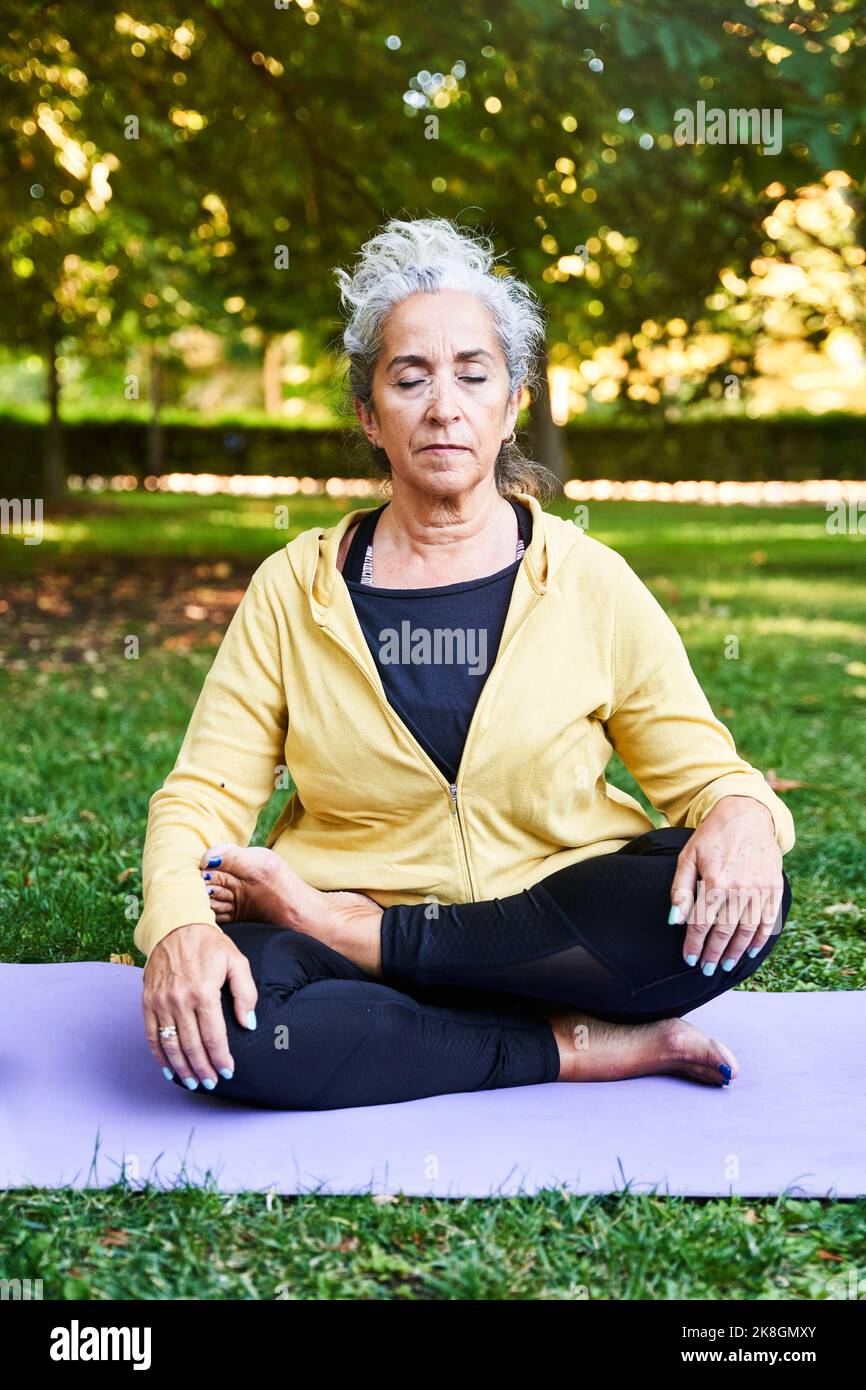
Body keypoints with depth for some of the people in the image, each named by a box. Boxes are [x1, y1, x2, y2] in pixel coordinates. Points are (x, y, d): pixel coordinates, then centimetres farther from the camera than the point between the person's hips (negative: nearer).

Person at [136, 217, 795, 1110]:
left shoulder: (592, 584, 3)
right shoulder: (294, 590, 3)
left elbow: (702, 768, 5)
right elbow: (203, 793, -2)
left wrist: (740, 815, -20)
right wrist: (180, 925, -23)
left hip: (558, 935, 1)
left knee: (736, 896, -28)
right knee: (216, 1018, -31)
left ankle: (357, 934, -17)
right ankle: (580, 1048, -16)